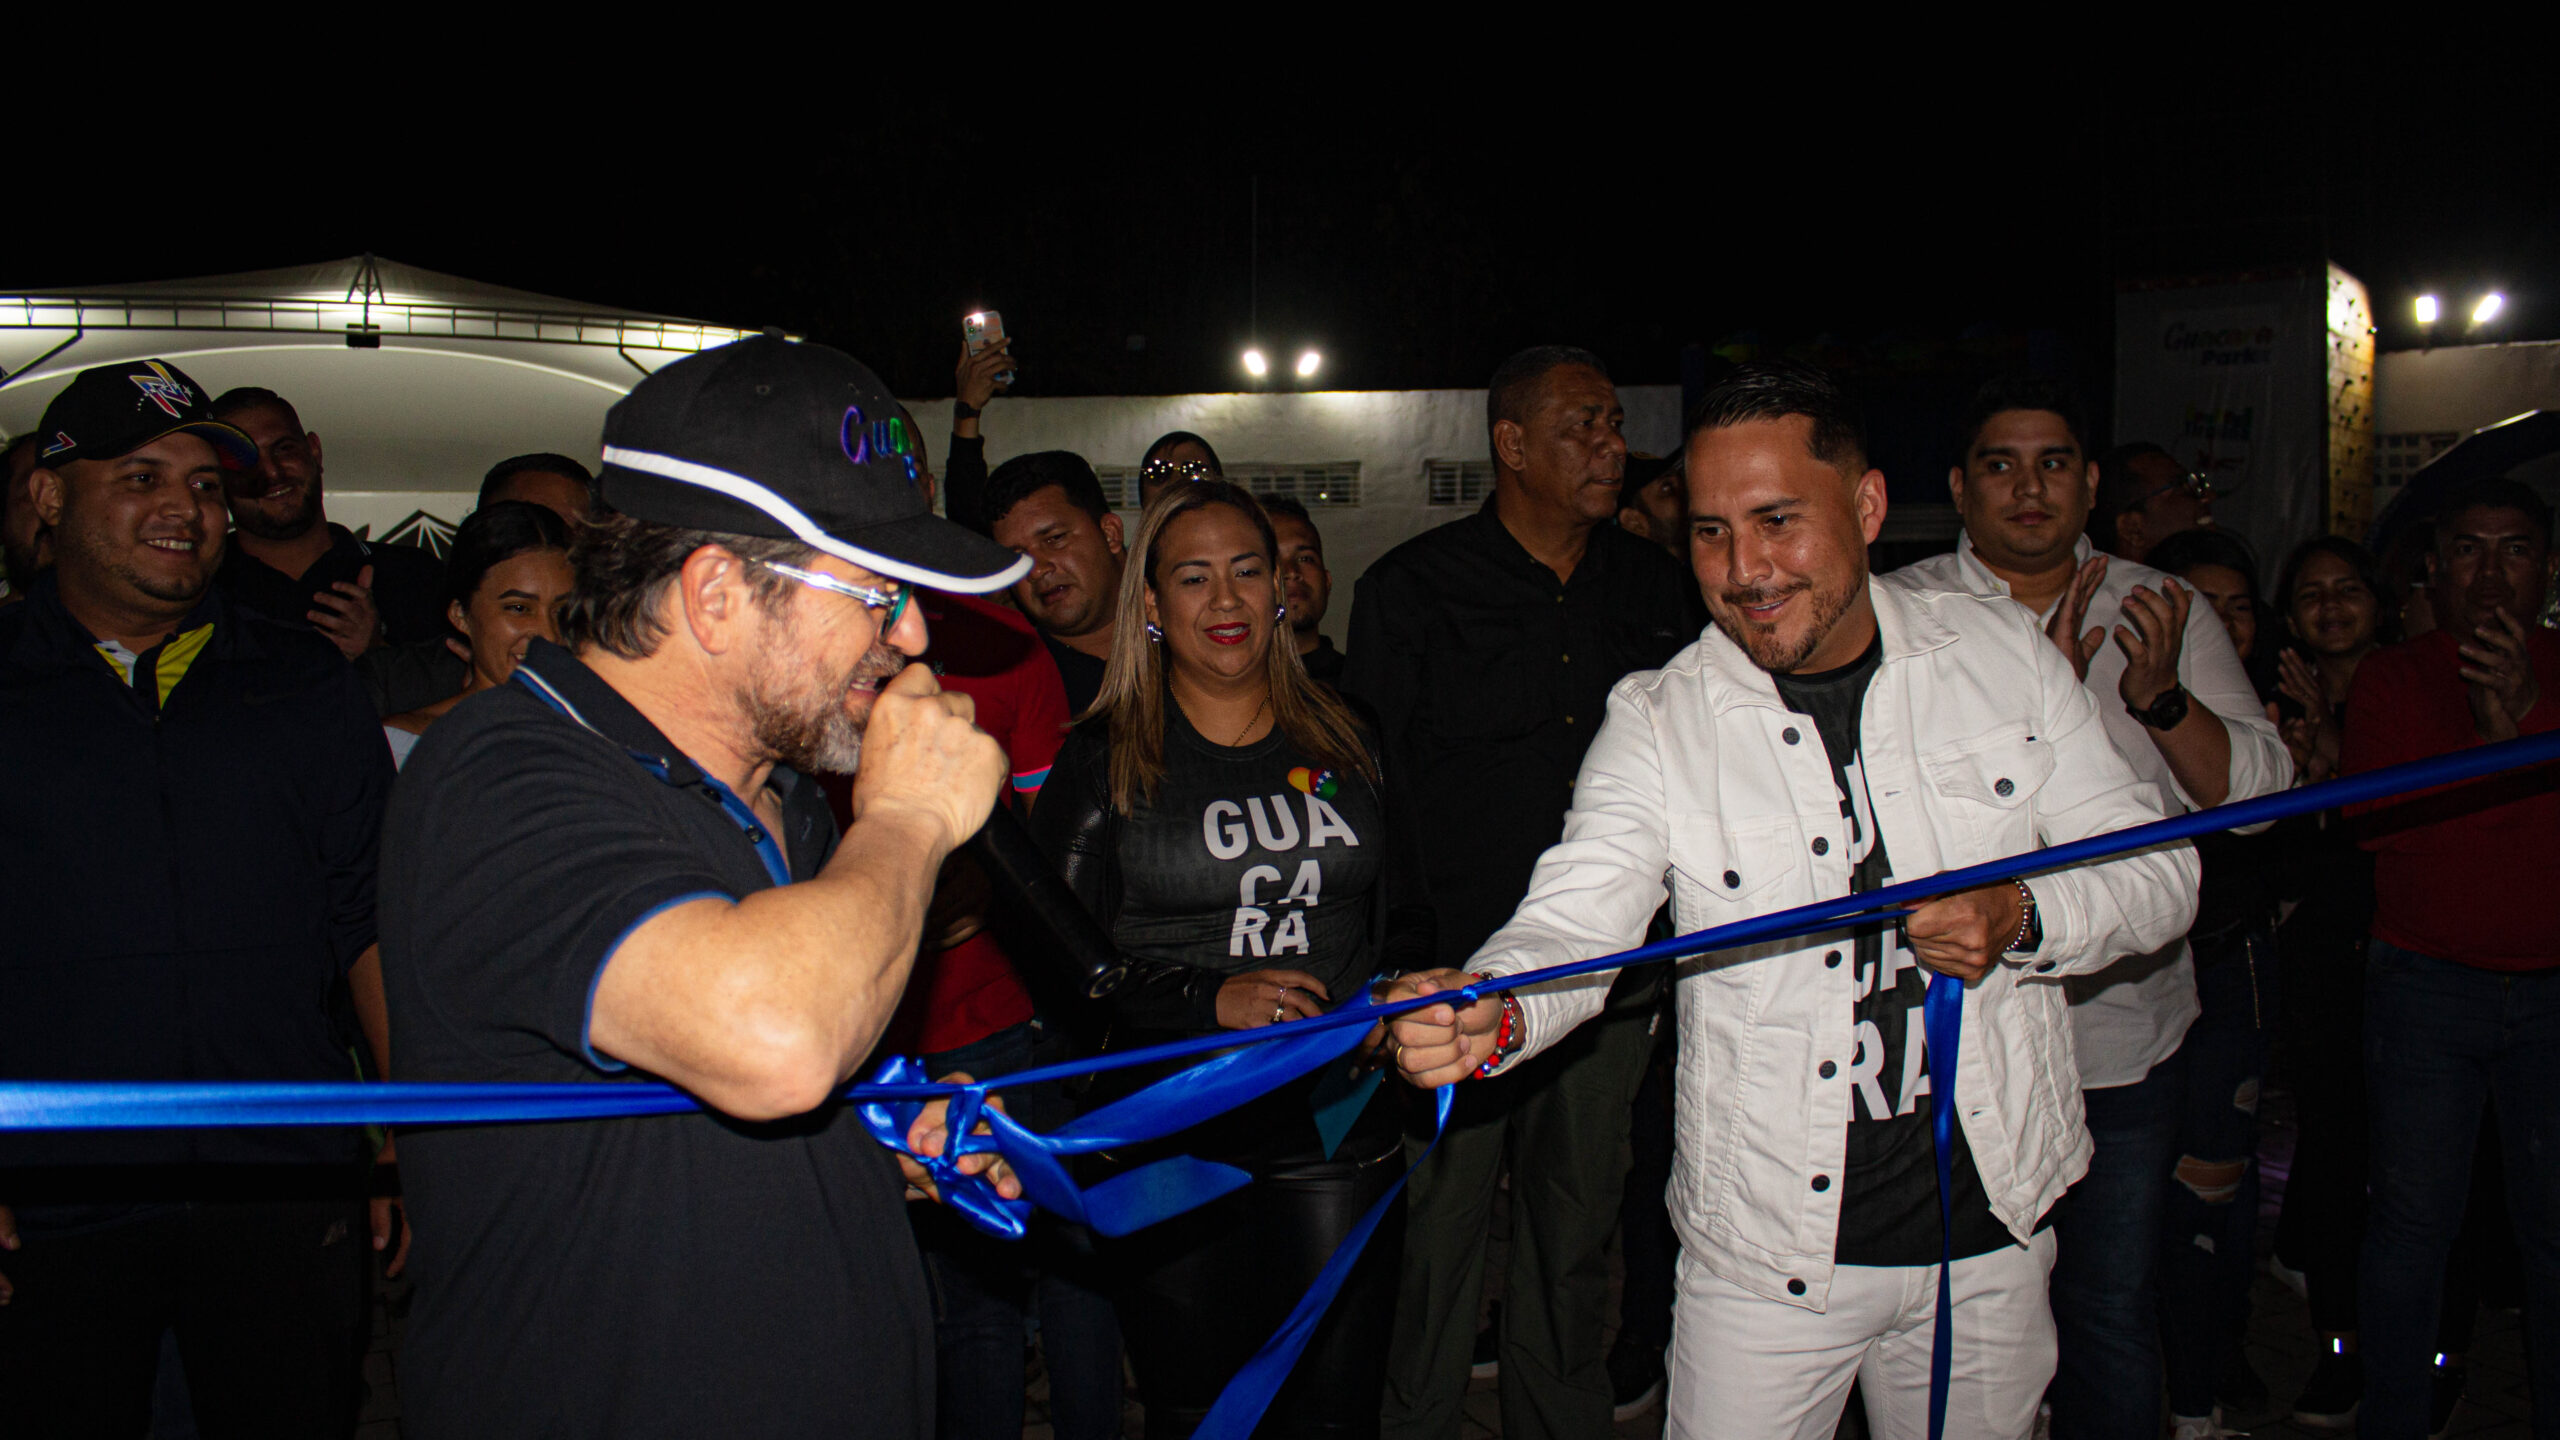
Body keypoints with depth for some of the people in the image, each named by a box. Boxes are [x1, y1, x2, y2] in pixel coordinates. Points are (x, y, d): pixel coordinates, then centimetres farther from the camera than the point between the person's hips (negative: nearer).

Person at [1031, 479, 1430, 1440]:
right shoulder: (1104, 759, 1)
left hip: (1341, 1135, 2)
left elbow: (1400, 912, 19)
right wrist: (1208, 1000, -14)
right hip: (1171, 1149, -2)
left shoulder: (1342, 742, 11)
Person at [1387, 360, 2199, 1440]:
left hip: (1993, 1227, 2)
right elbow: (1576, 919, -19)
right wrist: (1492, 1009, -42)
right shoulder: (1658, 721, -9)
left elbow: (2156, 867, 1)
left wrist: (2024, 918, -19)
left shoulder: (2004, 656, -2)